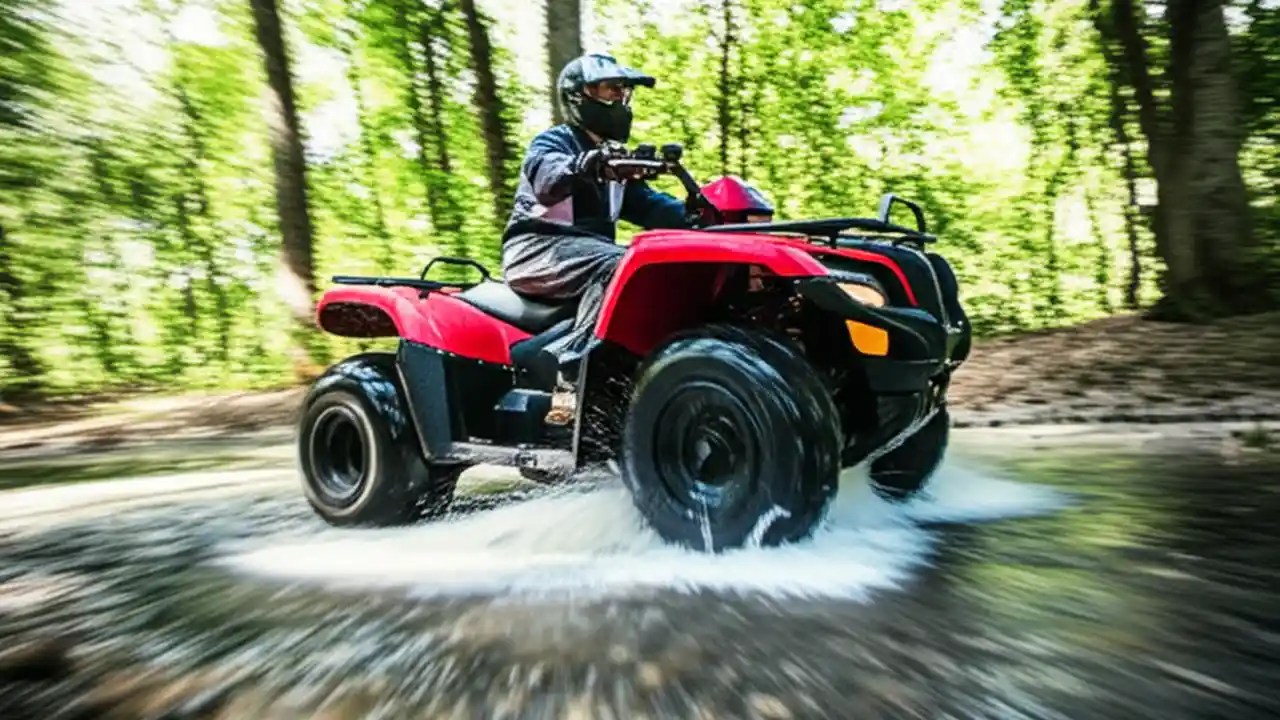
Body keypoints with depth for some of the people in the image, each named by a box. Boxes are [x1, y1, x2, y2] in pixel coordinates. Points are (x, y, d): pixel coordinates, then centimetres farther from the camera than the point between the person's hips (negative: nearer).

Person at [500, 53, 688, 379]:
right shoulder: (553, 142, -1)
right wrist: (586, 164, -49)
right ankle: (571, 363, -40)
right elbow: (546, 181, -26)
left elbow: (648, 204, 14)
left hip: (592, 252, 8)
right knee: (616, 265, -34)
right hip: (538, 250, -8)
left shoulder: (615, 156, 23)